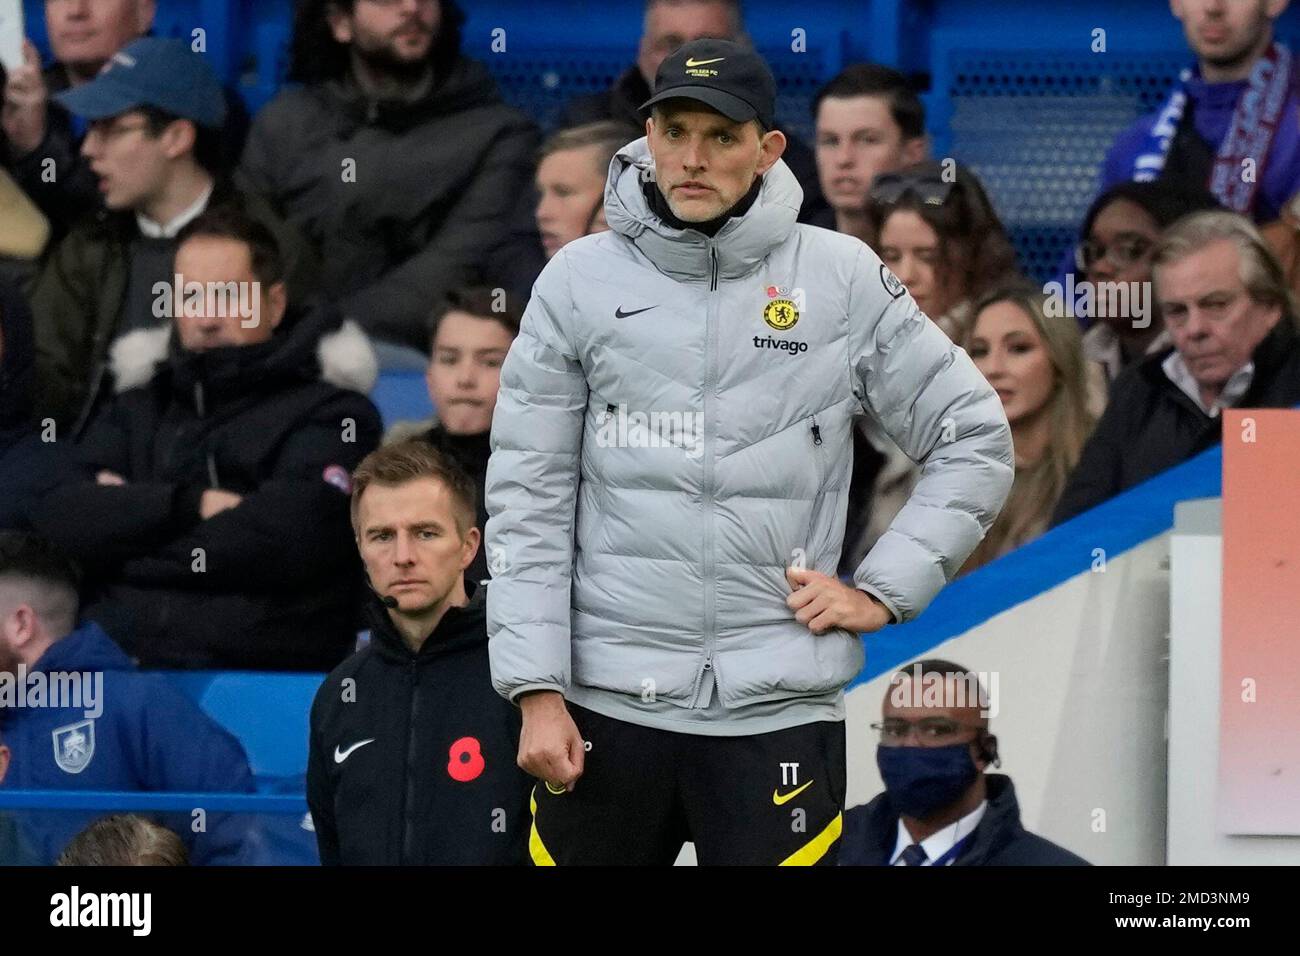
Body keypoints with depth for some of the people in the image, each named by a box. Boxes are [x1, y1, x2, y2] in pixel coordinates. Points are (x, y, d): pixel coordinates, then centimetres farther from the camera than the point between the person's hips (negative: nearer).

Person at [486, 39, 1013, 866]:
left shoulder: (843, 278, 1)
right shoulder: (581, 279, 2)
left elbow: (975, 440, 8)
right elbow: (529, 496, 2)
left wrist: (883, 592, 1)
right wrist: (537, 691, -3)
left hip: (779, 707, -1)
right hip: (606, 703, 1)